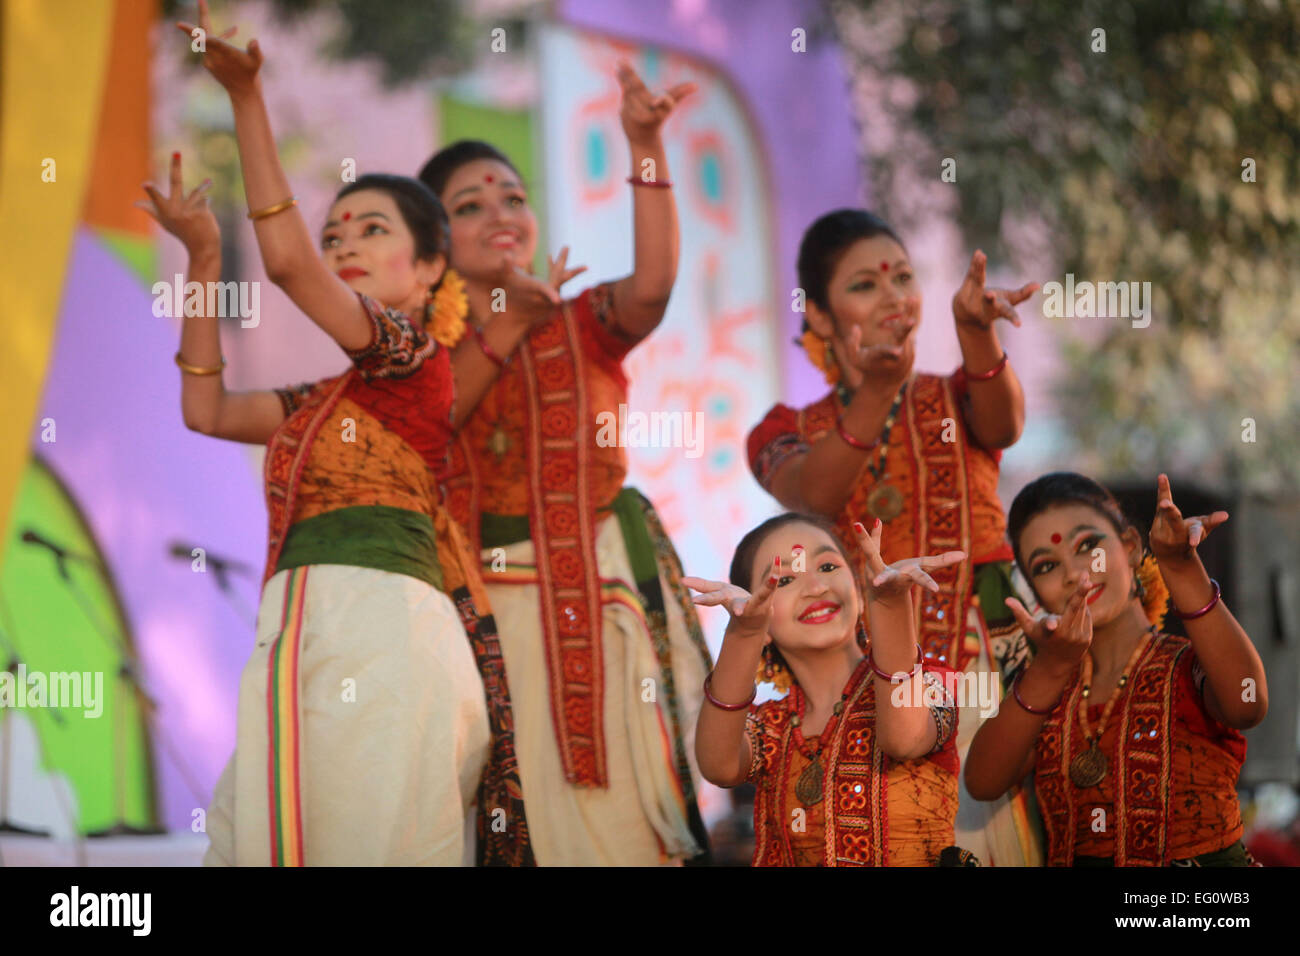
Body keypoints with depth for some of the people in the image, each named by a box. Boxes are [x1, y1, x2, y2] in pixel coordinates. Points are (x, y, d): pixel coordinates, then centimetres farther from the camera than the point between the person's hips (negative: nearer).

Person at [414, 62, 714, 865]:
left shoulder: (585, 323, 8)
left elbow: (653, 283, -14)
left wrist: (646, 146, -23)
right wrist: (503, 325, -11)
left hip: (600, 587, -1)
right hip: (482, 596, 1)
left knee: (620, 801, -5)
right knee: (514, 804, -2)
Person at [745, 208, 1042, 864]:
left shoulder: (955, 400, 13)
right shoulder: (787, 433, 10)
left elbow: (1002, 424, -13)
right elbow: (814, 497, -14)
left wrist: (975, 330, -34)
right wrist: (874, 392, -32)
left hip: (982, 668, 1)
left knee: (993, 829, -11)